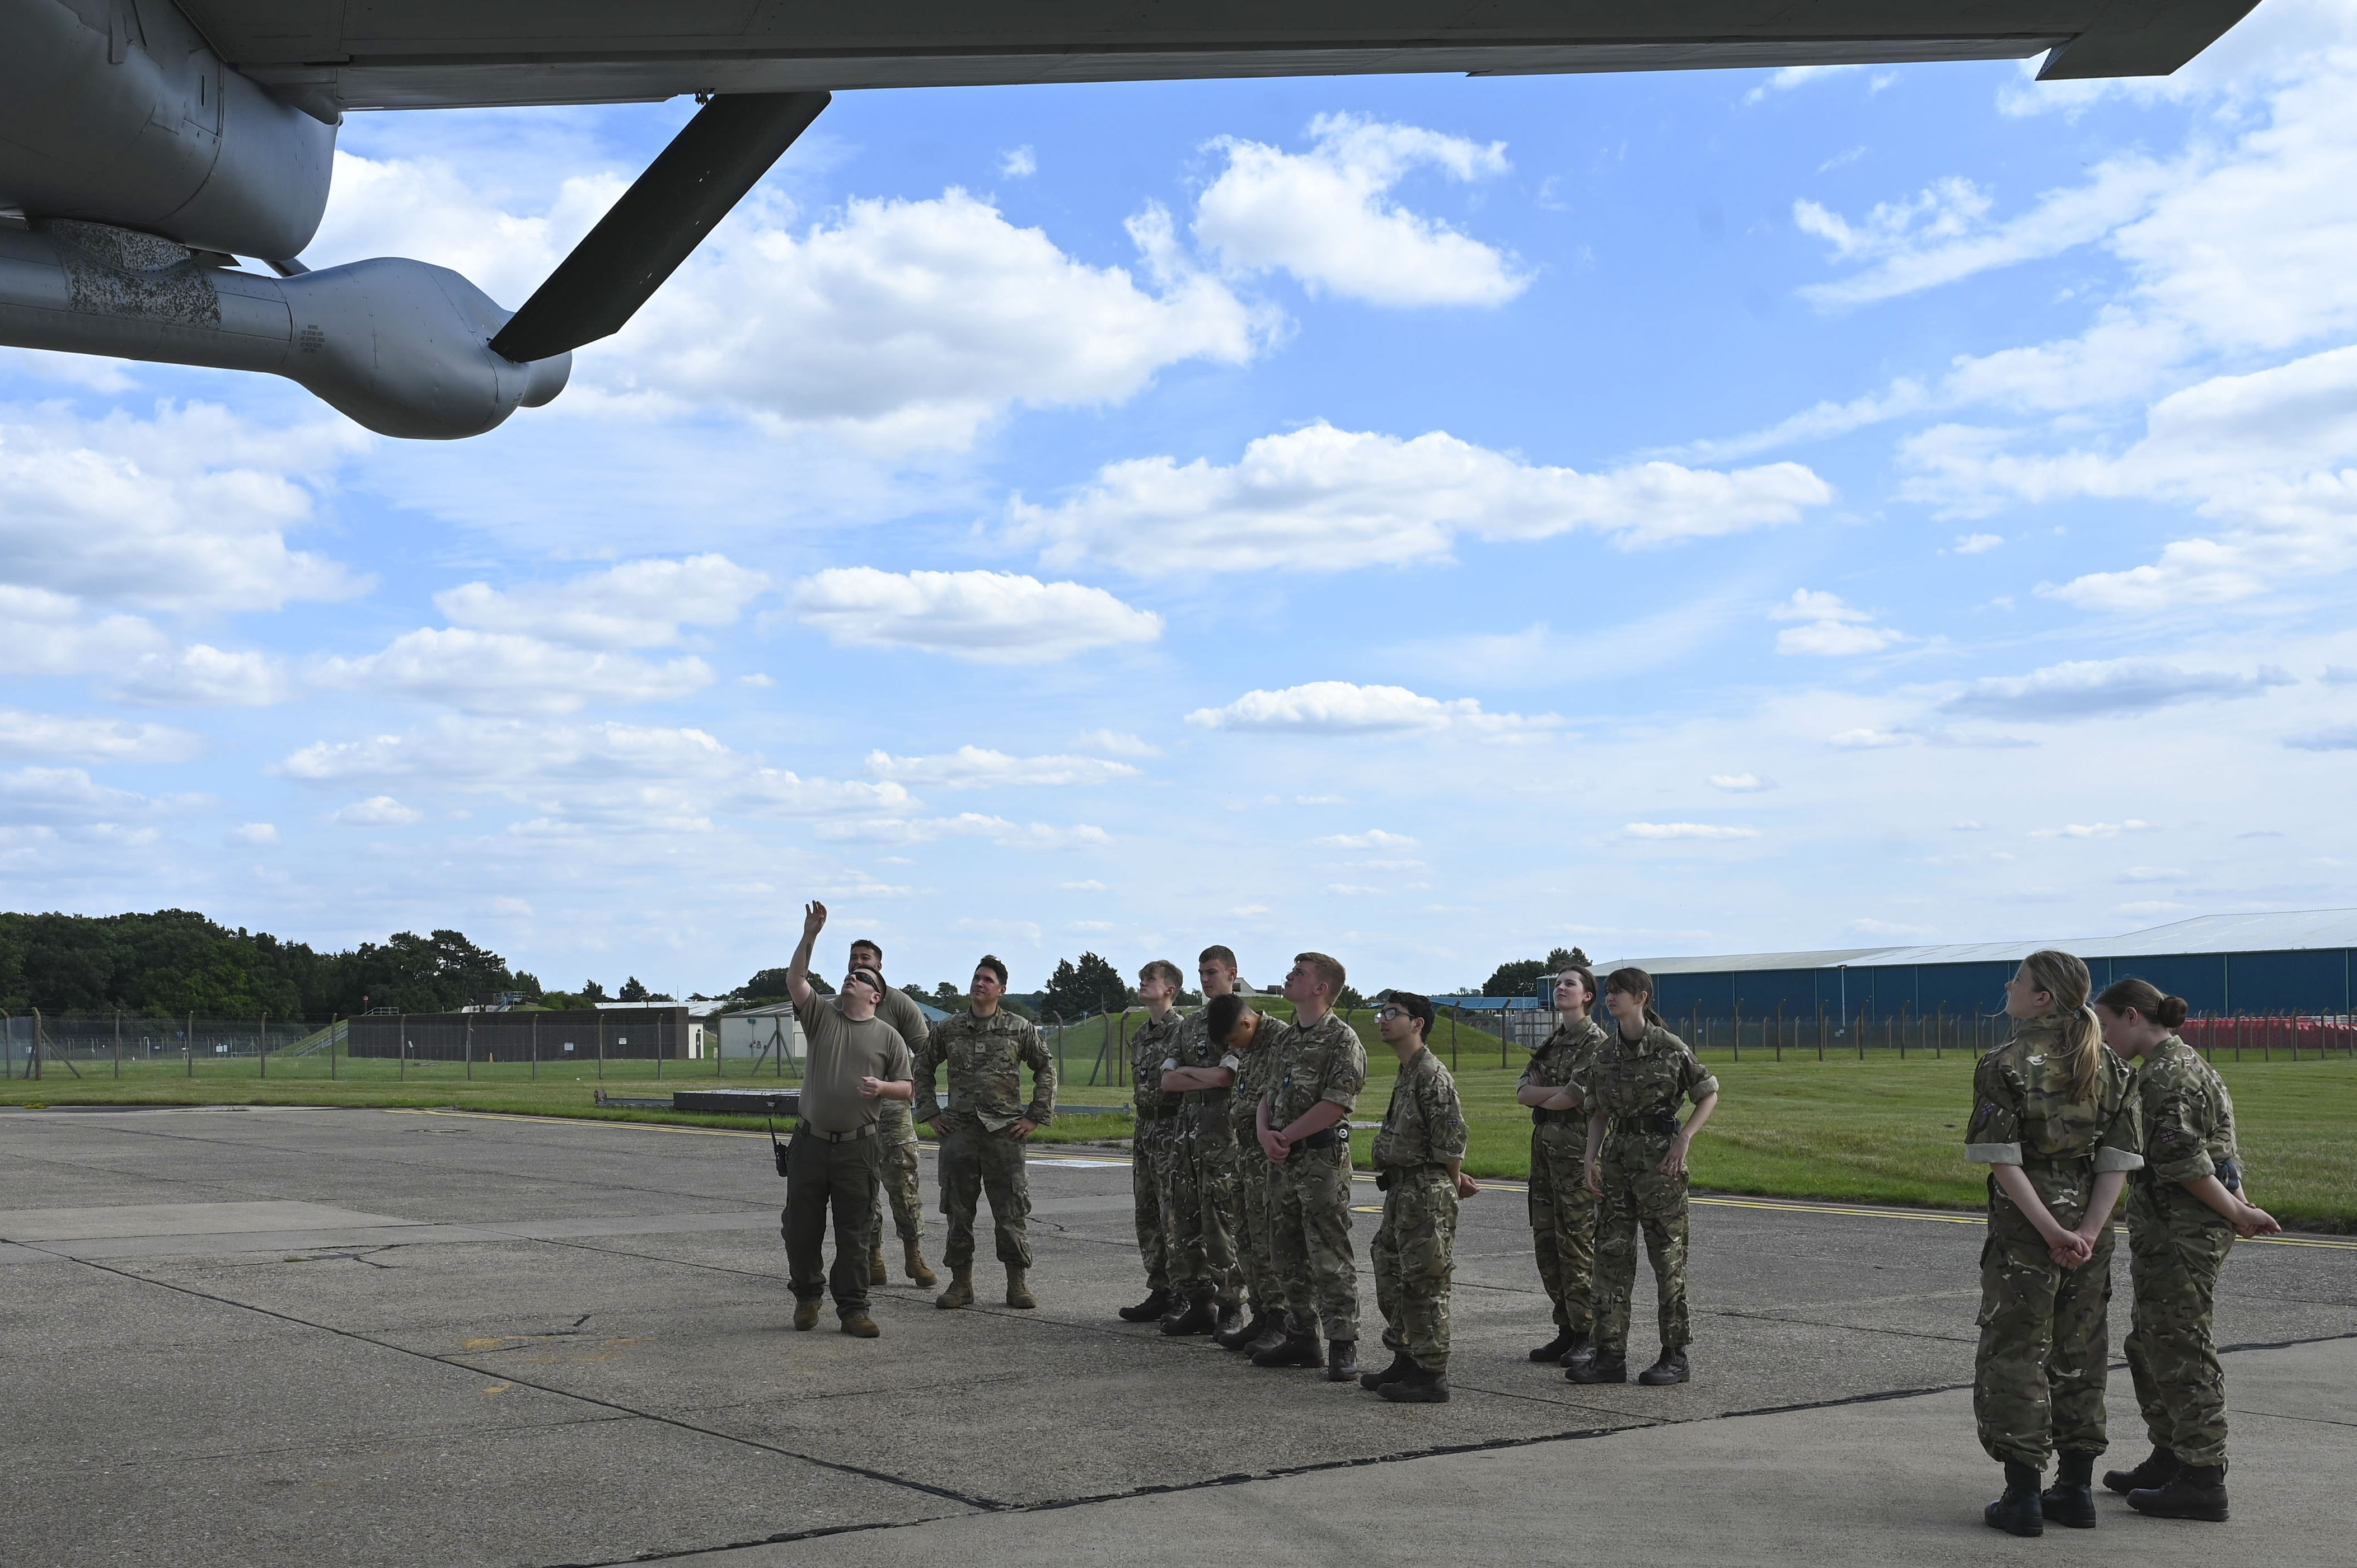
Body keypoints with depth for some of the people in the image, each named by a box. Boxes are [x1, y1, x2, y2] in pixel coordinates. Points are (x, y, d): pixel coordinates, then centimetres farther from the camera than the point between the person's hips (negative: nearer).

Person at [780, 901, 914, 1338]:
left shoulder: (887, 1036, 8)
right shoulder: (822, 1015, 10)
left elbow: (907, 1087, 7)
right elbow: (795, 980, -5)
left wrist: (882, 1088, -14)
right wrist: (809, 937, -14)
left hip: (857, 1147, -1)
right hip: (810, 1142, 1)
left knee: (854, 1232, 1)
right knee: (800, 1226, 6)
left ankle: (853, 1309, 6)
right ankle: (807, 1295, 26)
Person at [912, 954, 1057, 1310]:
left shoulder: (1020, 1029, 3)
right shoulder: (947, 1029, 8)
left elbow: (1046, 1069, 10)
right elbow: (923, 1068, 19)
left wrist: (1036, 1117, 4)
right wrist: (930, 1113, 11)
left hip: (1005, 1133, -2)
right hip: (959, 1131, 2)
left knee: (1011, 1212, 0)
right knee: (958, 1211, 4)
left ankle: (1019, 1284, 9)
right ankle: (961, 1282, 13)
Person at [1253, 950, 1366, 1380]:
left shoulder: (1342, 1040, -11)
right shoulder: (1291, 1038, 17)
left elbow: (1335, 1105, -18)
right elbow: (1270, 1092, 18)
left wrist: (1286, 1136, -11)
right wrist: (1264, 1132, -2)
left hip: (1323, 1158, -9)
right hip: (1284, 1160, 9)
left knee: (1330, 1259, -7)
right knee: (1289, 1255, 13)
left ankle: (1343, 1347, -3)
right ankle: (1301, 1338, 22)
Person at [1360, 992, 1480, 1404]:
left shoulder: (1432, 1075, -16)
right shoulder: (1406, 1074, 15)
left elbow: (1452, 1138, -17)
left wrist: (1453, 1186, -7)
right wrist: (1457, 1180, 17)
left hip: (1426, 1191, -10)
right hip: (1401, 1190, 10)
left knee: (1424, 1282, -5)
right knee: (1391, 1274, 16)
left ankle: (1431, 1376, 1)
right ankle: (1406, 1361, 26)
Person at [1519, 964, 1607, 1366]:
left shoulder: (1595, 1040, -7)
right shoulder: (1553, 1042, 18)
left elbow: (1577, 1097, -18)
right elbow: (1523, 1091, 8)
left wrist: (1542, 1097, 0)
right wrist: (1560, 1093, -9)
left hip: (1577, 1145, -9)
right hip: (1544, 1143, 9)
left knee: (1577, 1241, -7)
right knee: (1546, 1239, 9)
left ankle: (1588, 1335, -2)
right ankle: (1567, 1330, 16)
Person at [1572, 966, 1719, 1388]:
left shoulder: (1670, 1048, -8)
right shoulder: (1604, 1053, 7)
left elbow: (1709, 1095, -1)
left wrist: (1684, 1140, -12)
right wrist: (1591, 1158, 2)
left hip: (1659, 1157, -5)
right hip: (1618, 1157, 6)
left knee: (1668, 1255, 1)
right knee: (1611, 1253, 3)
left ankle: (1675, 1357, 10)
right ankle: (1610, 1356, 7)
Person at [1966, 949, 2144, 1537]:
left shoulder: (2004, 1065, -10)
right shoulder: (2109, 1066, 6)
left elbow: (2003, 1158, -16)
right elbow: (2119, 1158, -1)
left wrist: (2050, 1231, -14)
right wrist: (2088, 1231, -8)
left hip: (2023, 1225, -5)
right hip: (2089, 1227, 5)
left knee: (2014, 1356, 4)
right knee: (2079, 1356, 14)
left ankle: (2023, 1496, 5)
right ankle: (2076, 1489, 20)